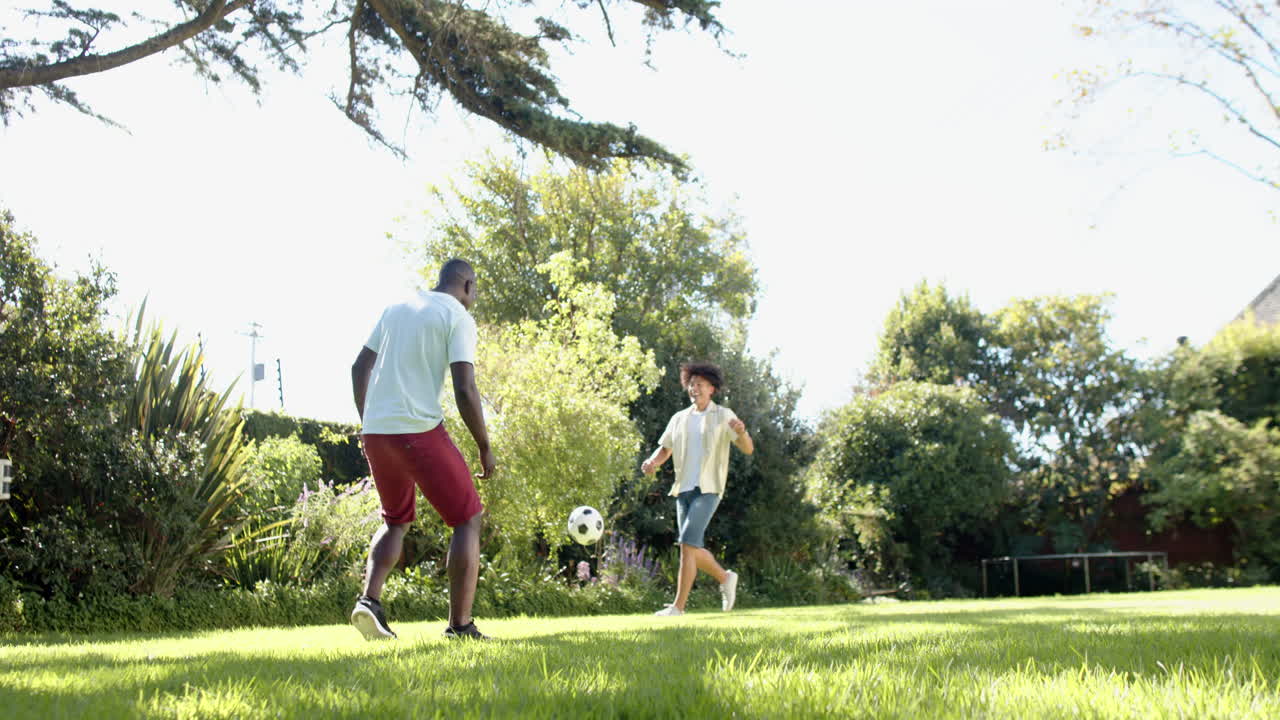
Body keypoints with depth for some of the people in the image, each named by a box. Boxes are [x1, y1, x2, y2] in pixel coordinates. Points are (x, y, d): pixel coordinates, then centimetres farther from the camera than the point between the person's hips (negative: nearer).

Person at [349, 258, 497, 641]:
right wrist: (485, 447, -3)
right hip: (420, 431, -6)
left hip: (375, 432, 7)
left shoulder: (395, 309, 17)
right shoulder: (458, 317, -2)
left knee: (395, 521, 25)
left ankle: (369, 599, 4)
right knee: (468, 520, 6)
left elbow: (360, 368, 19)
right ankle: (460, 624, 0)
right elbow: (465, 390, -12)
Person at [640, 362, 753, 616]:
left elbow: (748, 449, -5)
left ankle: (678, 606, -15)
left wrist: (741, 431, -28)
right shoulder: (679, 418, 13)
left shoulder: (723, 416, 1)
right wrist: (652, 462, -7)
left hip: (708, 490, -5)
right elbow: (664, 449, 16)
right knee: (693, 550, 7)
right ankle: (725, 578, 35)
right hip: (684, 489, 5)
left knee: (688, 543, -18)